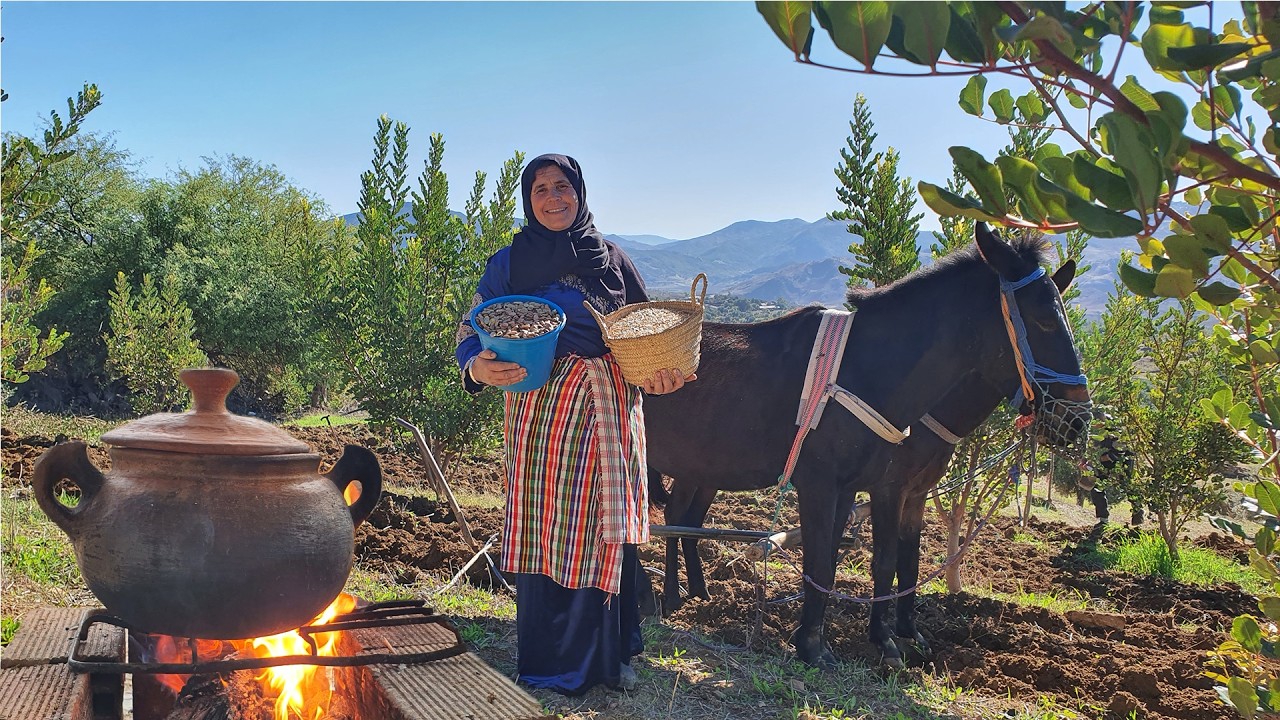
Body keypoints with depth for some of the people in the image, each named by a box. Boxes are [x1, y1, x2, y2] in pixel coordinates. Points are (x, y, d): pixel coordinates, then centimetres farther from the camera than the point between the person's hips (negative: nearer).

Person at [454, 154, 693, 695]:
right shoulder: (510, 262, 3)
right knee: (545, 530, -2)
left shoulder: (611, 258, 10)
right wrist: (477, 367, -22)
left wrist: (660, 375, -6)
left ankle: (607, 655, 23)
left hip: (610, 411, 3)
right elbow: (471, 331, 1)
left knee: (606, 529, 7)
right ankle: (548, 665, 14)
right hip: (541, 407, -2)